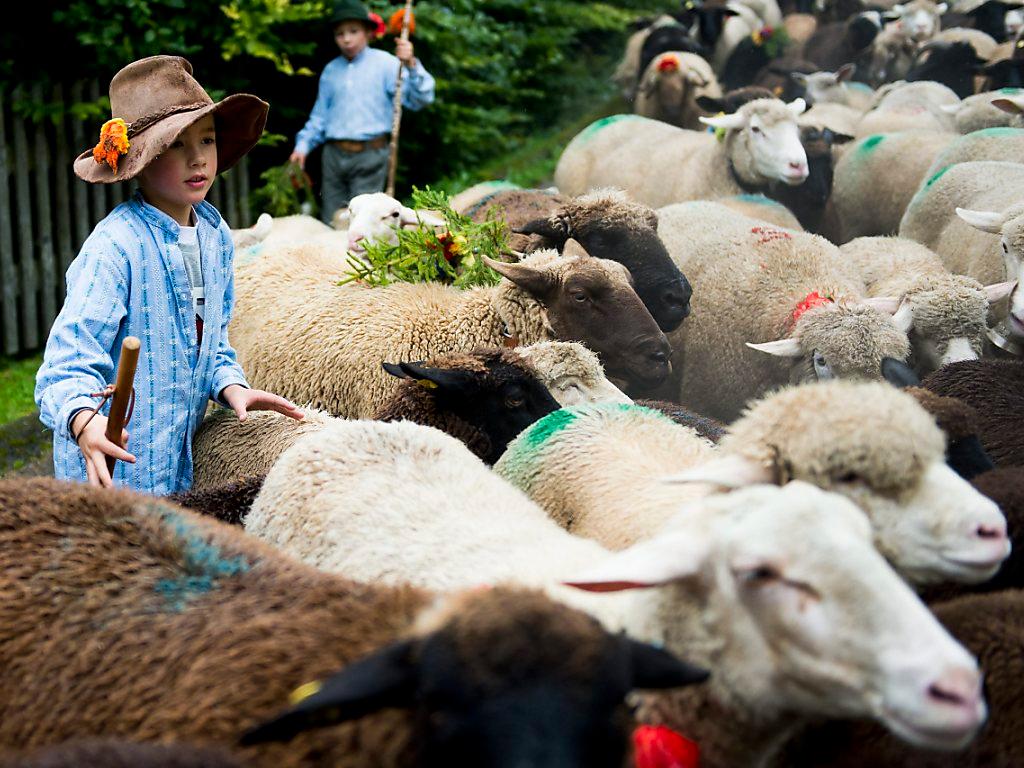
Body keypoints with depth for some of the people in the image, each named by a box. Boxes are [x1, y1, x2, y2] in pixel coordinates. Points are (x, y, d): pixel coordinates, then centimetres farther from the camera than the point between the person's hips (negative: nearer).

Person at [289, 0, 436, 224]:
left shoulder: (385, 64, -1)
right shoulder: (331, 70, 13)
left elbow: (420, 98, -9)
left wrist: (411, 65, -23)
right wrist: (303, 146, 11)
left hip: (369, 156, -5)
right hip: (334, 155, 5)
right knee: (330, 223, 6)